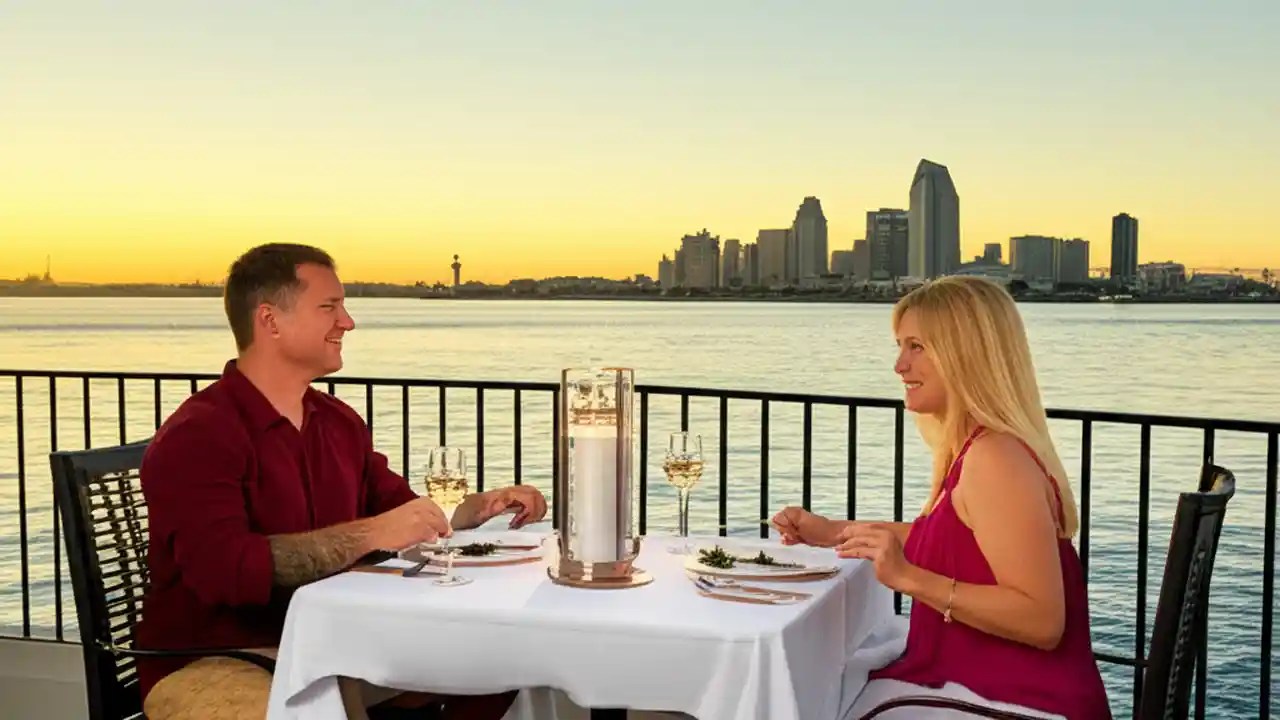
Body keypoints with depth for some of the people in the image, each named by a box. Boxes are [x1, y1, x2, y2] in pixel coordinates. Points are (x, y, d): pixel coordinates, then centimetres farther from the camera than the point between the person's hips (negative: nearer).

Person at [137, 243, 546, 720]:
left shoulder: (339, 422, 10)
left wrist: (486, 505, 4)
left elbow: (400, 509, 23)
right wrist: (369, 535, -32)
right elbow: (225, 570, -29)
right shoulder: (196, 436, -15)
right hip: (209, 666, -7)